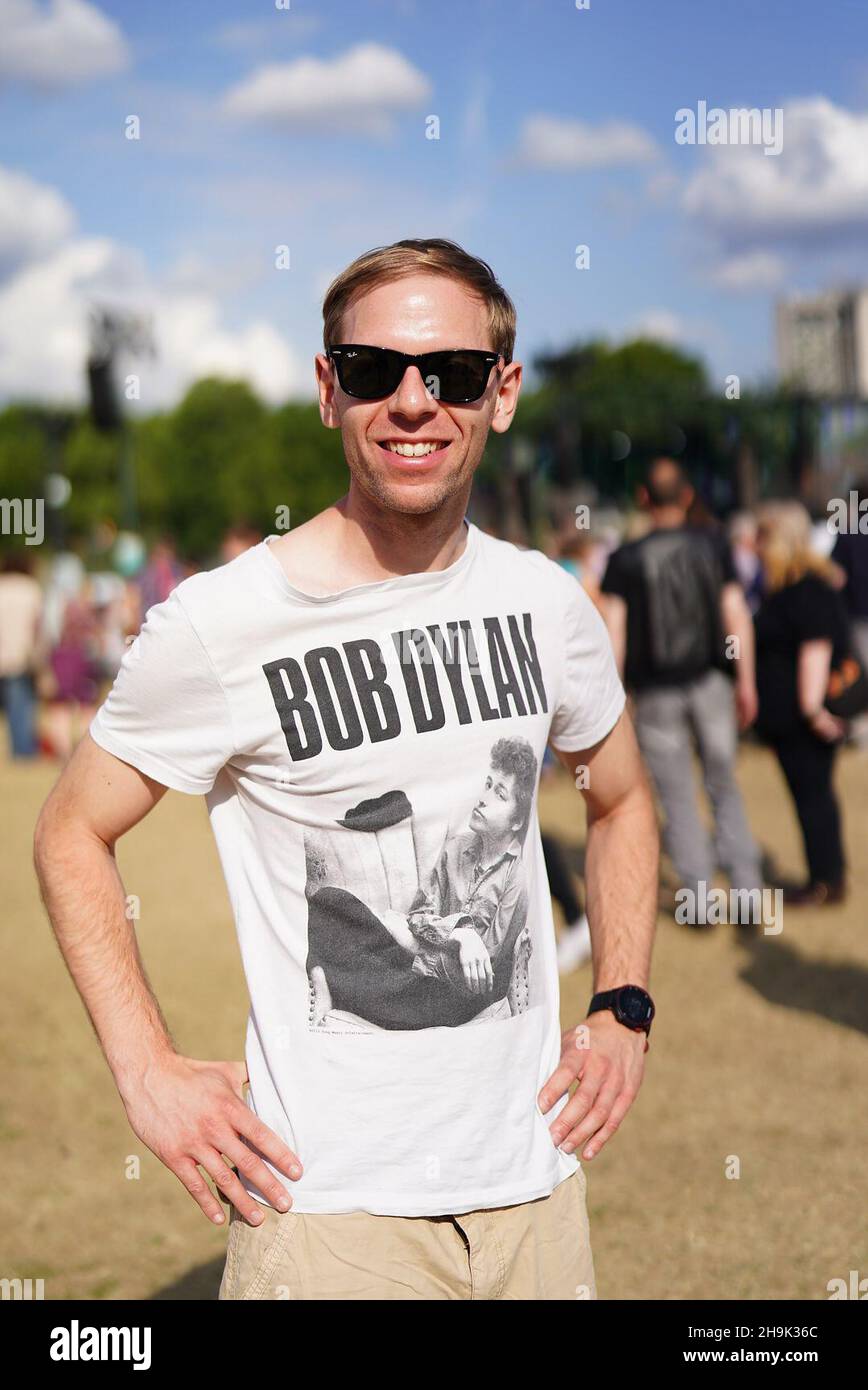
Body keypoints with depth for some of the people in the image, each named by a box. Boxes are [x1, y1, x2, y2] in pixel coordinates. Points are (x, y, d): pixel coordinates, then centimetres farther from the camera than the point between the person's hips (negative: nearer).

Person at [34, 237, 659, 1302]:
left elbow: (620, 802, 18)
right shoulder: (216, 626, -13)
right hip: (330, 1203, -4)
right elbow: (72, 834, -2)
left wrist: (622, 1010, 7)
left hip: (536, 1178, 5)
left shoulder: (547, 604, 1)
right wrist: (148, 1072, -9)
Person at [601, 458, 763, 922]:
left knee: (678, 798, 6)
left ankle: (699, 899, 8)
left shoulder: (625, 559, -3)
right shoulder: (713, 544, 1)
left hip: (656, 691, -1)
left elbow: (614, 630, -7)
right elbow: (737, 615, 0)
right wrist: (746, 681, 7)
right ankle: (746, 885, 6)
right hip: (711, 680, 1)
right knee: (724, 787, 13)